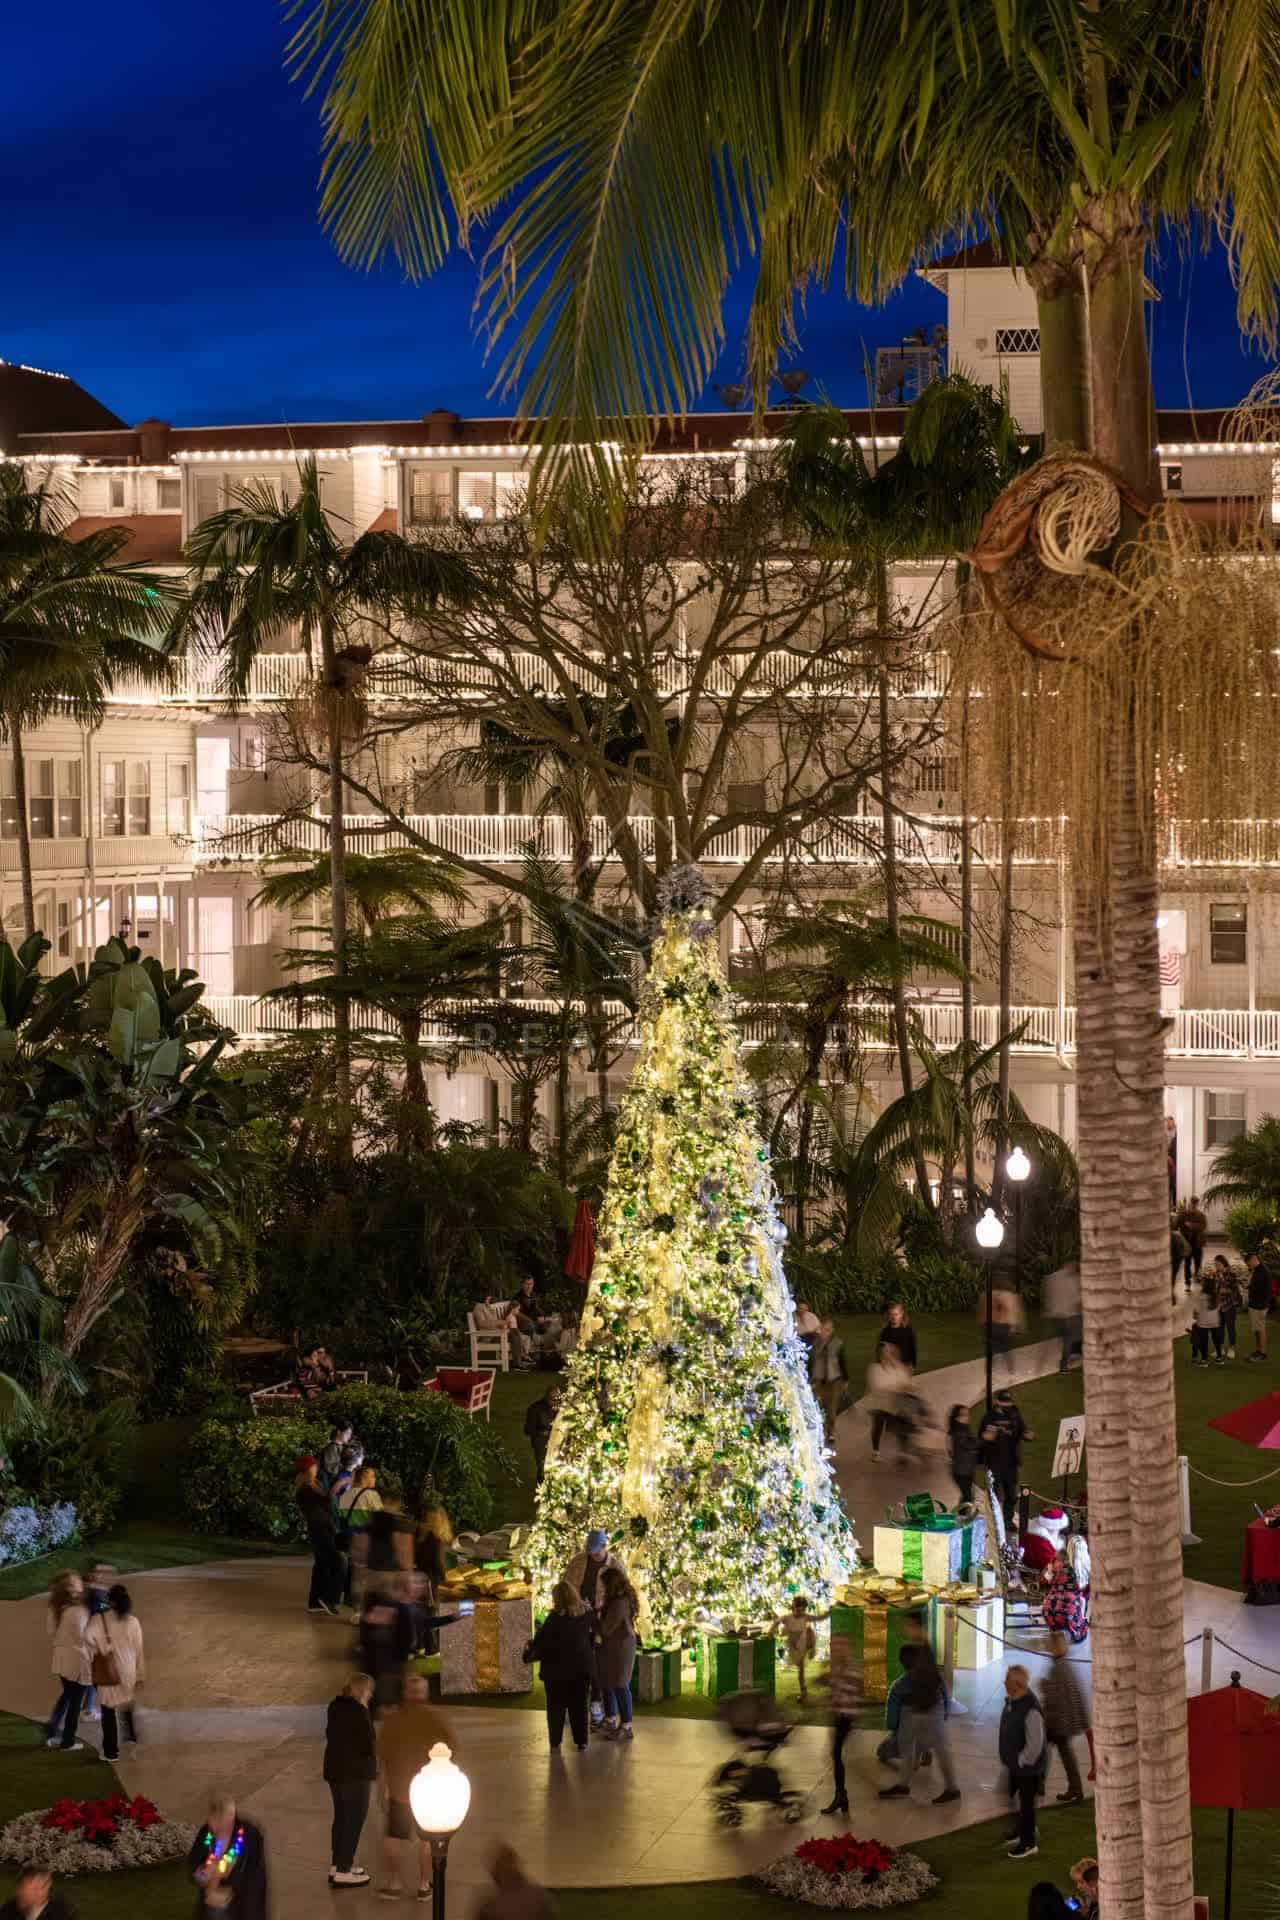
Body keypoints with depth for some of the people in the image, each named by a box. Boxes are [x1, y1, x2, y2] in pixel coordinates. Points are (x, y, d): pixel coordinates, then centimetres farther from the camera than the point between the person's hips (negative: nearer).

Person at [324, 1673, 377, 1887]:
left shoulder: (335, 1706, 6)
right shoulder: (359, 1711, -20)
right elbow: (368, 1745, -19)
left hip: (335, 1769, 9)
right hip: (355, 1773, -9)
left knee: (341, 1817, 19)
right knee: (355, 1820, 0)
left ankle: (336, 1865, 27)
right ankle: (343, 1872, 1)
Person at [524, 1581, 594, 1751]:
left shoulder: (555, 1618, -16)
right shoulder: (585, 1616, -3)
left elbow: (541, 1642, -11)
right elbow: (590, 1639, 13)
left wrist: (529, 1655, 5)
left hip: (557, 1669, -4)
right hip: (582, 1668, 4)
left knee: (556, 1707, 7)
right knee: (580, 1706, 11)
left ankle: (555, 1743, 7)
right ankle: (581, 1742, 11)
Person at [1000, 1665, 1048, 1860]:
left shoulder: (1030, 1710, -31)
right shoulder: (1011, 1701, -3)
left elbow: (1035, 1744, -27)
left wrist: (1021, 1762, -16)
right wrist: (1007, 1759, 15)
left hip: (1028, 1766, -8)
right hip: (1015, 1763, 8)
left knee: (1026, 1802, 7)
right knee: (1021, 1800, 24)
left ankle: (1028, 1842, 22)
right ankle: (1024, 1830, 44)